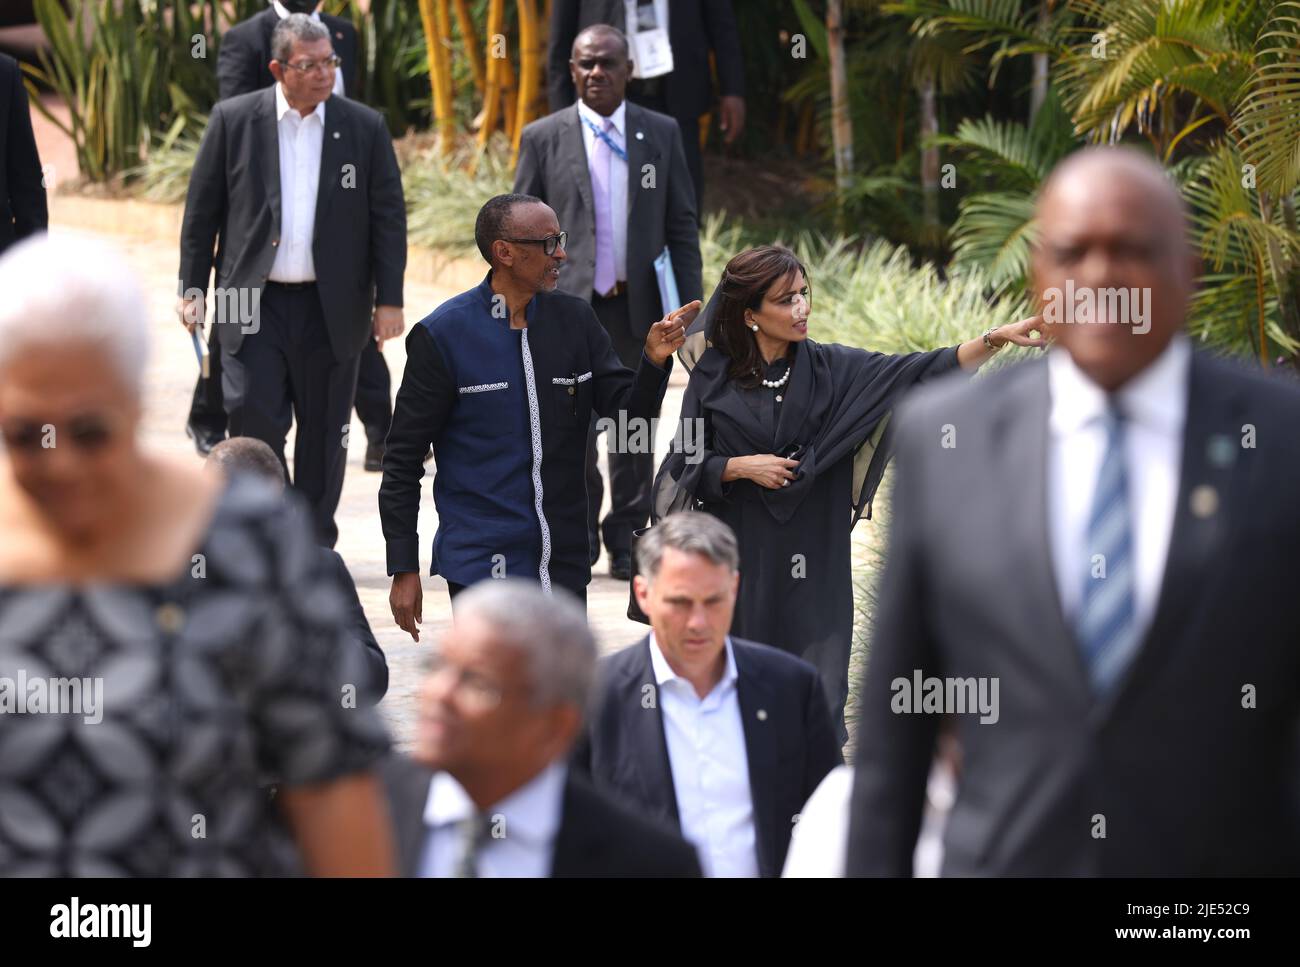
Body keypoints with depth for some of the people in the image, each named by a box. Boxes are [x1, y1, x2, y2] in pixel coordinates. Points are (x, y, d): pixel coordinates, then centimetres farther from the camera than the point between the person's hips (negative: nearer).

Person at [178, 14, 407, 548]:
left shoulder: (365, 127, 2)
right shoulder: (234, 120, 1)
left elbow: (389, 218, 5)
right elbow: (202, 209, 6)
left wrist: (389, 300, 0)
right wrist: (192, 288, 4)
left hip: (331, 307, 1)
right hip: (254, 303, -1)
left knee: (324, 433, 7)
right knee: (253, 419, -10)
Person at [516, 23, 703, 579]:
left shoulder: (661, 134, 7)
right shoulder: (543, 139, 3)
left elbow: (681, 225, 8)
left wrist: (689, 307, 2)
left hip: (639, 305, 2)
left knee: (634, 431, 7)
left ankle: (626, 541, 18)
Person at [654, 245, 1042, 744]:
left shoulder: (830, 368, 1)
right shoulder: (714, 375, 0)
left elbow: (919, 373, -9)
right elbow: (687, 462, 3)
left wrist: (996, 338, -20)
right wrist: (742, 467, -13)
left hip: (810, 558, 1)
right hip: (739, 550, -1)